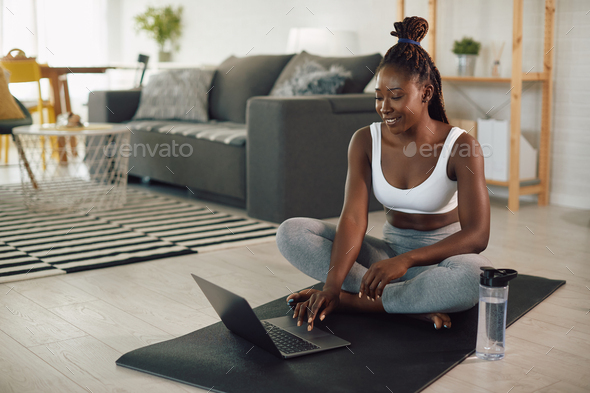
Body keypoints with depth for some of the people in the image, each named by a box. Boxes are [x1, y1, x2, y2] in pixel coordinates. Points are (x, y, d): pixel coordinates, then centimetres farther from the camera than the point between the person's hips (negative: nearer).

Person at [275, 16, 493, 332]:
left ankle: (349, 300, -24)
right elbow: (353, 217, -17)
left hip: (439, 258, -3)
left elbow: (476, 235, -23)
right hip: (388, 251, 3)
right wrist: (333, 283, -35)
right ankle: (412, 305, -25)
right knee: (291, 233, -17)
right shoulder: (365, 141, -5)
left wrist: (406, 260, -38)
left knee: (472, 277, -40)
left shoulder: (460, 146, -15)